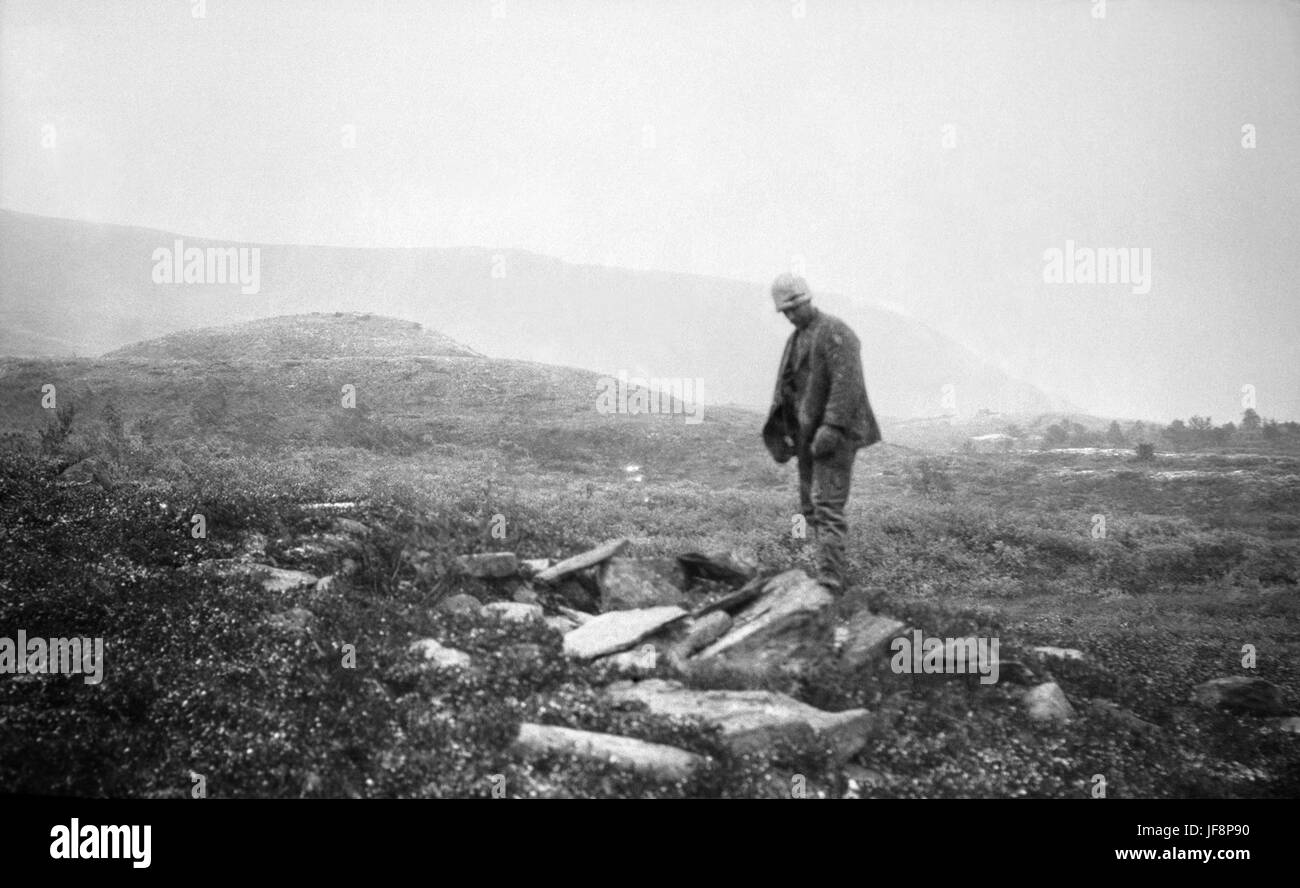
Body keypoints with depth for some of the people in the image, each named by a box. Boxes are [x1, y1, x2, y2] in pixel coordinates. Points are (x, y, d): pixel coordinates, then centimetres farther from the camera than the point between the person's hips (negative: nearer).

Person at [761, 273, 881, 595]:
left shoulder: (835, 332, -11)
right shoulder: (796, 339, 17)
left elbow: (847, 382, -21)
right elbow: (785, 390, 14)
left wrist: (831, 428, -28)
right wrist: (779, 435, 4)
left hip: (835, 434, -9)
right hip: (808, 435, 9)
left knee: (827, 506, -14)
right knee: (811, 506, 9)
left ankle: (829, 581, -16)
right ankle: (833, 568, 17)